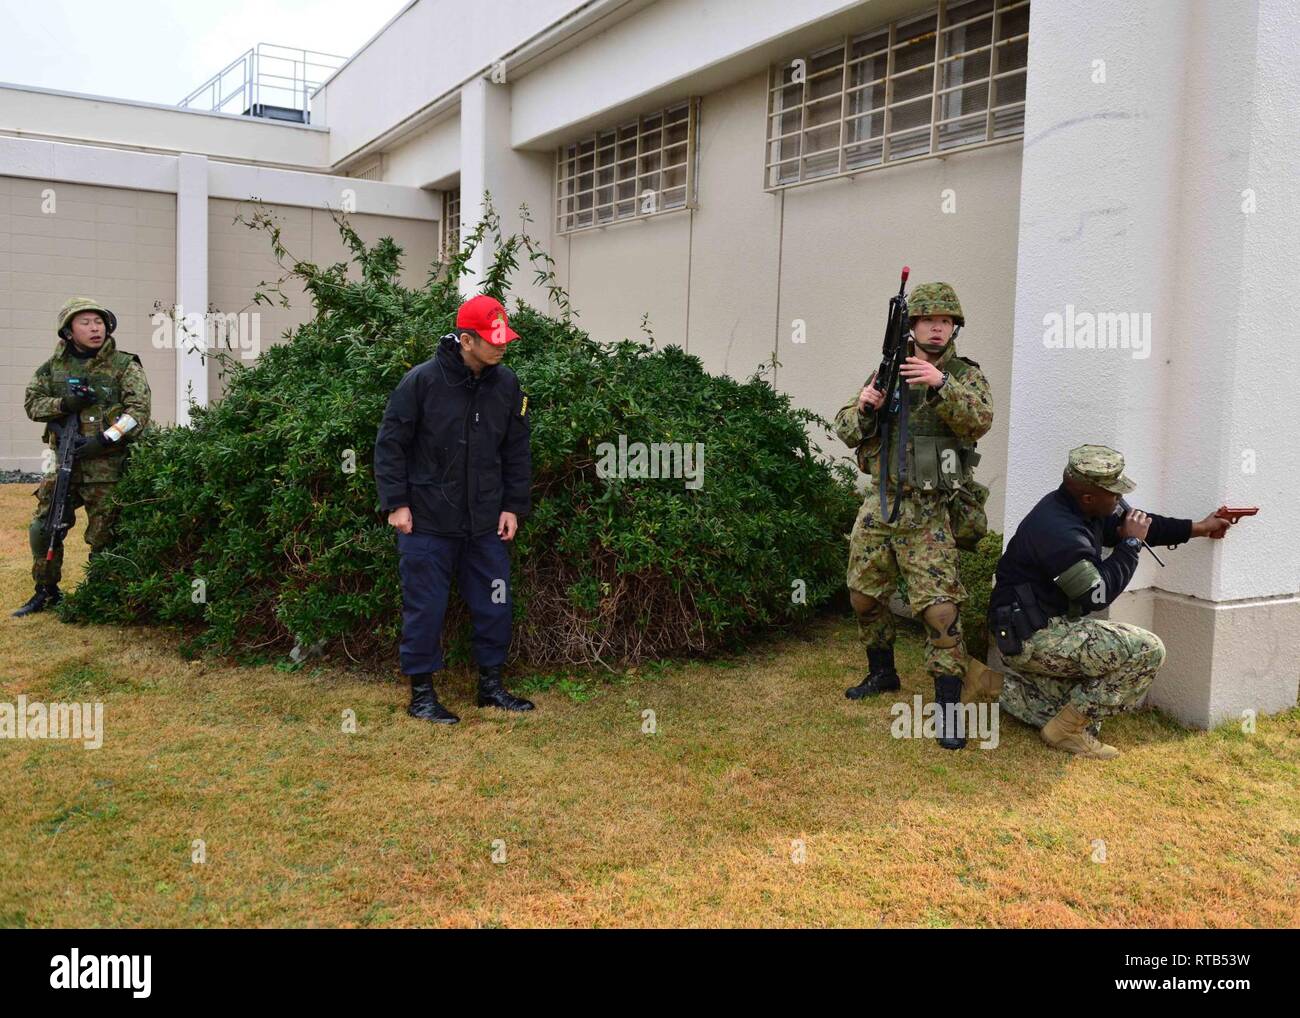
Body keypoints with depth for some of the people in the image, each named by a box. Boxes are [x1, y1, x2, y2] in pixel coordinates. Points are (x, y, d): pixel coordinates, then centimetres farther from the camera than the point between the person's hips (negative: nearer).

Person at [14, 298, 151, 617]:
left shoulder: (124, 366, -3)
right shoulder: (54, 366, 9)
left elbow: (139, 411, -11)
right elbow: (32, 403, 8)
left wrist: (104, 439, -19)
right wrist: (64, 404, -12)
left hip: (105, 463, -4)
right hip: (63, 460, 4)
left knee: (102, 534, 1)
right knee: (43, 527, 5)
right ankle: (46, 591, 22)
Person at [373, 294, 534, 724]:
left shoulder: (507, 384, 3)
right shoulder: (422, 380, -10)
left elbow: (517, 451, 10)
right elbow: (390, 444, -5)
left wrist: (513, 507, 6)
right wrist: (397, 503, -9)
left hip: (486, 523, 5)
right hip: (428, 522, -4)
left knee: (494, 607, 11)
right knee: (426, 608, 4)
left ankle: (491, 686, 28)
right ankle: (421, 694, 18)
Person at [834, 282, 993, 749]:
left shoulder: (966, 375, -3)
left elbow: (979, 422, -22)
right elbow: (847, 432, 5)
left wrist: (941, 384, -36)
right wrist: (864, 406, -16)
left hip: (929, 514, -4)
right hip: (878, 504, 4)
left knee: (940, 609, -12)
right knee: (864, 597, 15)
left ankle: (949, 708, -2)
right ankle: (882, 672, 37)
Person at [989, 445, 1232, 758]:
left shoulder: (1080, 507, 3)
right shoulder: (1057, 531, -27)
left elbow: (1131, 521, 20)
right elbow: (1098, 594, -22)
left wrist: (1198, 528, 22)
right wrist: (1130, 544, -12)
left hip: (1051, 627, 10)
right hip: (1032, 638, -10)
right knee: (1148, 651, -18)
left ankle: (1010, 688, 22)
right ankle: (1067, 729, -10)